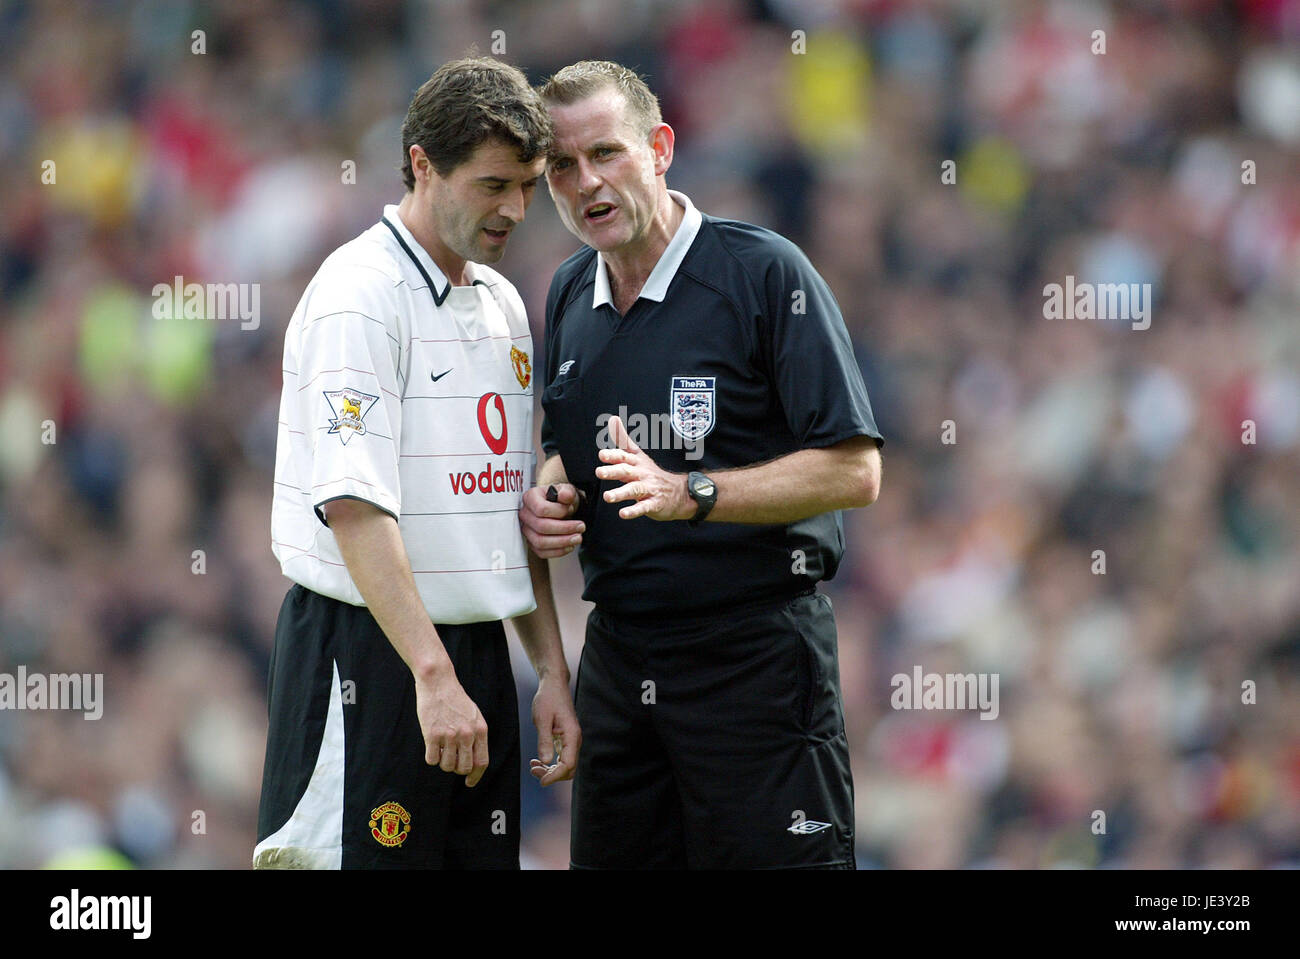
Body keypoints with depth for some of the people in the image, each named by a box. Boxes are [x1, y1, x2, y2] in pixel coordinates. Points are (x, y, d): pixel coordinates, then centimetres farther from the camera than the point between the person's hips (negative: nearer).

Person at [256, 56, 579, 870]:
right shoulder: (361, 296, -12)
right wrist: (432, 675, -27)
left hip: (476, 649, 8)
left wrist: (552, 669, 14)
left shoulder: (503, 305, 15)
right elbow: (355, 505, -21)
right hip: (368, 651, -8)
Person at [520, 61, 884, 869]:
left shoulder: (766, 273, -10)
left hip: (755, 651, -6)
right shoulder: (570, 295, 11)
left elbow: (854, 471, -14)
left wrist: (691, 494, -23)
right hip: (618, 648, 7)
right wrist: (546, 498, 2)